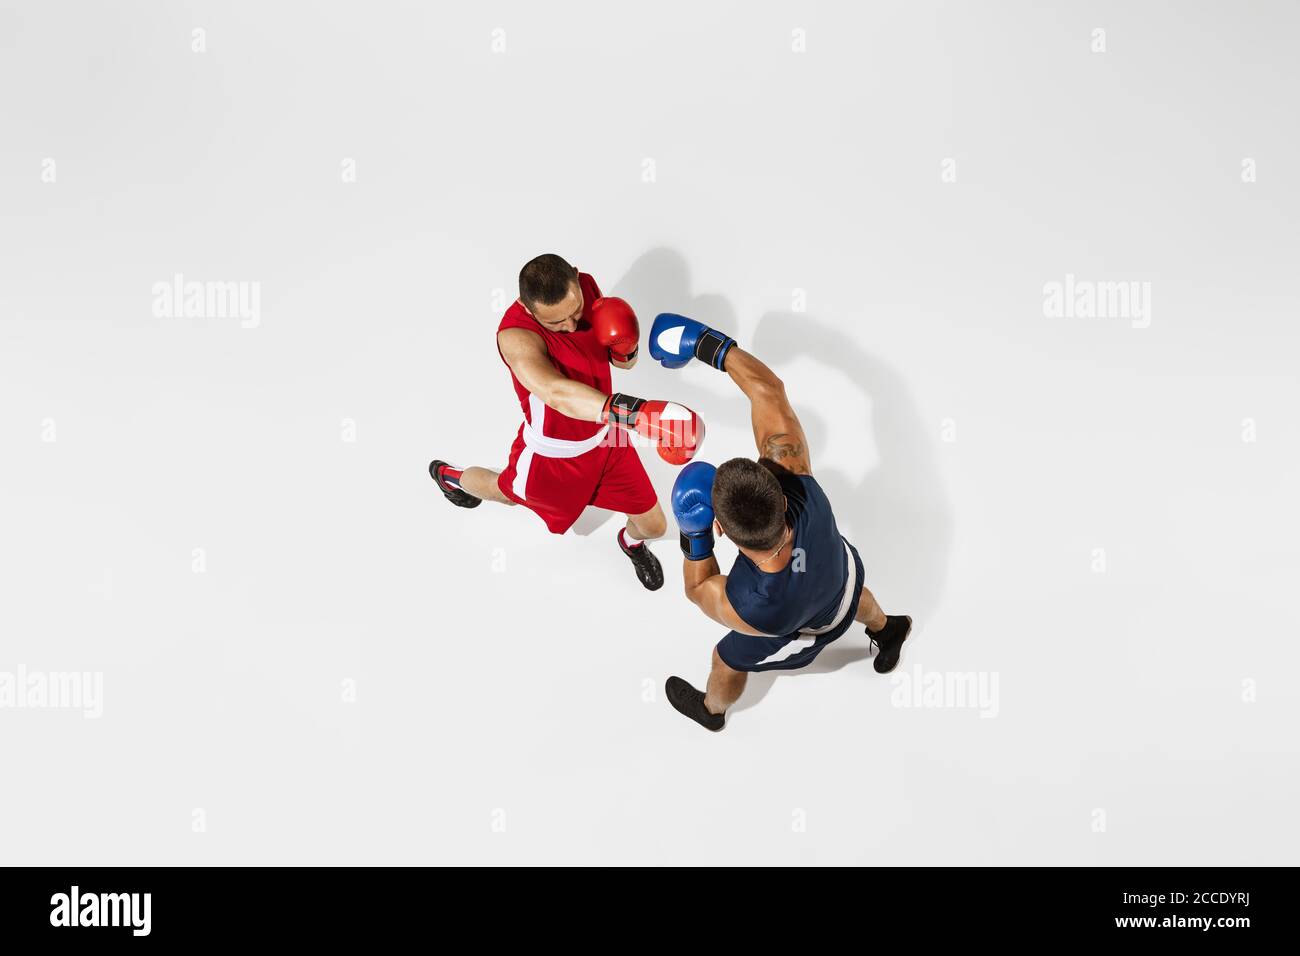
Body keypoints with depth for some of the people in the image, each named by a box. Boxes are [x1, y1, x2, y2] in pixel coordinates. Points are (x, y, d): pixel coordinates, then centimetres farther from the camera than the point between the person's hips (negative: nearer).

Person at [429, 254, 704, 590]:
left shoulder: (585, 287, -18)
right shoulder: (516, 336, -39)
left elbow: (623, 363, -3)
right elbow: (558, 393, -58)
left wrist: (625, 349, -28)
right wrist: (635, 411, -71)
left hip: (606, 434, 4)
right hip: (554, 451, -4)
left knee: (654, 526, 13)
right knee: (506, 491, 29)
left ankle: (632, 542, 54)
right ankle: (449, 476, 64)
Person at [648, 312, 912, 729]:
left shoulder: (747, 609, -50)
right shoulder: (797, 486, -45)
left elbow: (697, 589, -24)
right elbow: (769, 390, -36)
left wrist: (694, 534, -37)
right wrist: (709, 343, -30)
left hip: (801, 631, -3)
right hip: (844, 574, 3)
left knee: (727, 662, 30)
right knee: (853, 595, 41)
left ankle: (711, 709, 65)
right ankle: (887, 630, 76)